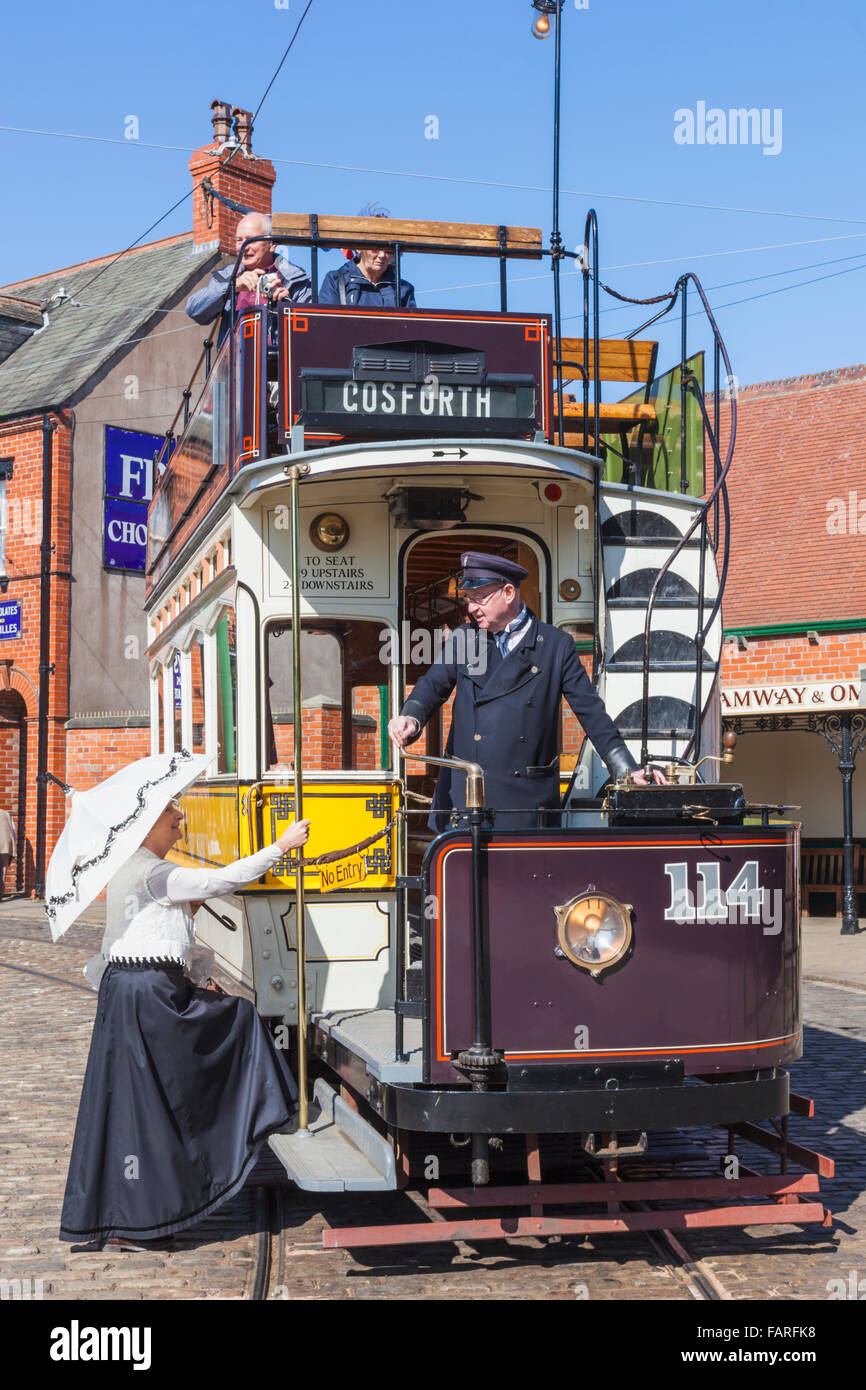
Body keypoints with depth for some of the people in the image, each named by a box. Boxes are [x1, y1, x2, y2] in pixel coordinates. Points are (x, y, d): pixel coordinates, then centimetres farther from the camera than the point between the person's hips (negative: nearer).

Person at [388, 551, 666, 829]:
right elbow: (433, 686, 4)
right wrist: (411, 718, -19)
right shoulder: (463, 639, 12)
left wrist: (628, 770, -2)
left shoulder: (556, 645, 4)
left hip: (527, 795, -2)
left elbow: (590, 711, 4)